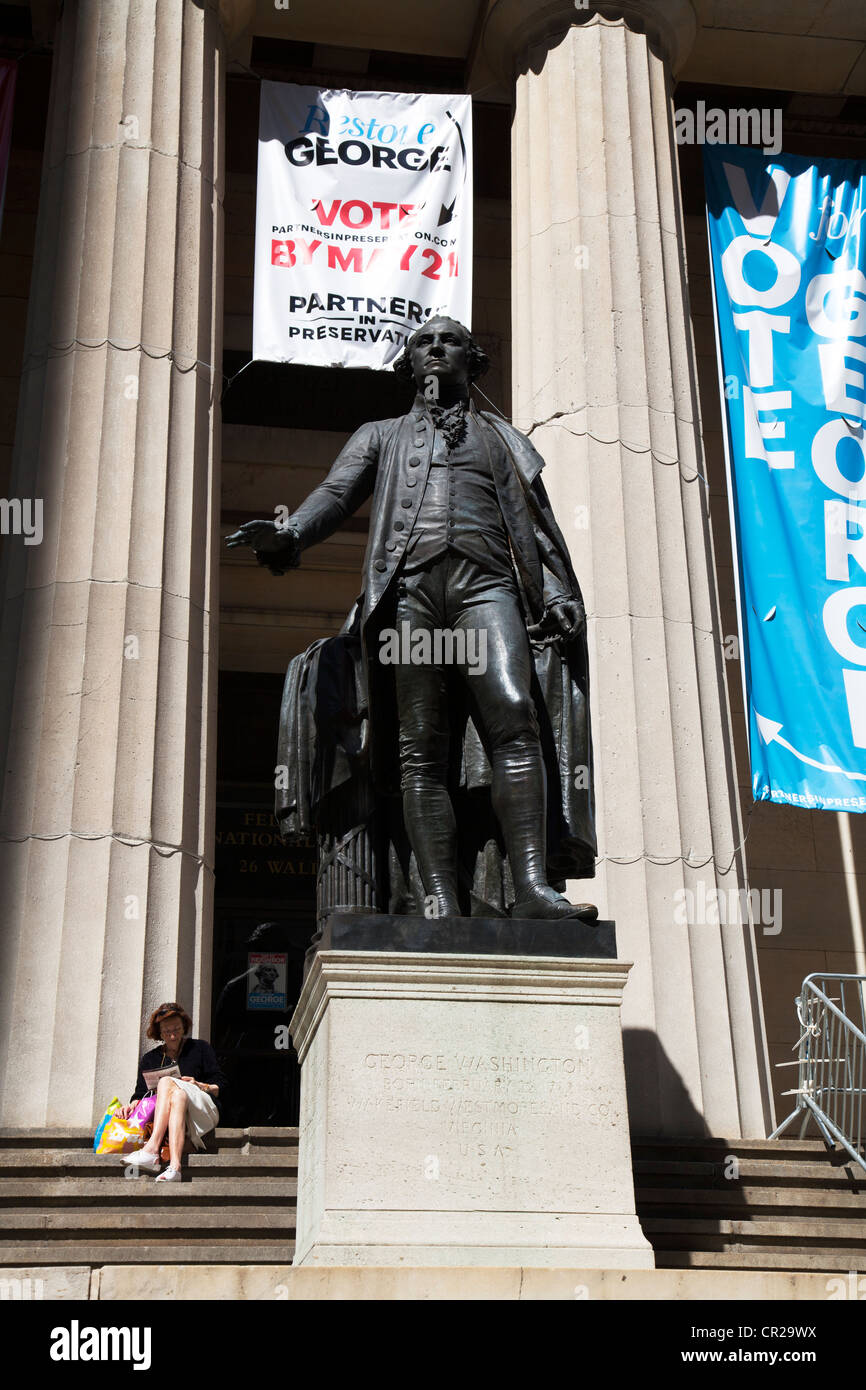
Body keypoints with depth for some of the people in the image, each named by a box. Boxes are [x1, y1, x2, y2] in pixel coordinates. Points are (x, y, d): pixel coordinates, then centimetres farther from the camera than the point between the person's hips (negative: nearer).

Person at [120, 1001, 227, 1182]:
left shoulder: (200, 1048, 15)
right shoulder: (150, 1059, 21)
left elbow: (220, 1088, 10)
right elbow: (141, 1093, 13)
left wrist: (199, 1085, -9)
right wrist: (132, 1105, -9)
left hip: (203, 1110, -1)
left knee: (166, 1083, -30)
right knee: (178, 1095, -35)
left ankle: (152, 1149, -52)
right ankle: (174, 1166, -57)